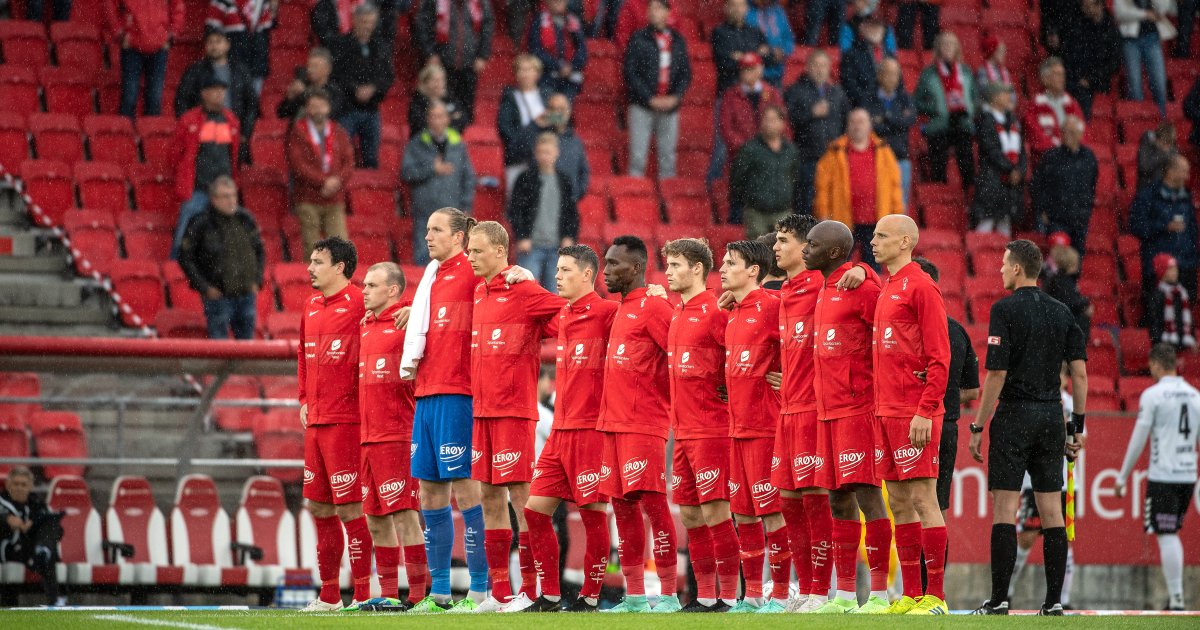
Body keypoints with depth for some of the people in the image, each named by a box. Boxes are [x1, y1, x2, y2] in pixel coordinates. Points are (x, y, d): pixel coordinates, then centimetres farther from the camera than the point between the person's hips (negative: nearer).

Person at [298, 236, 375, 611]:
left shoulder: (359, 304, -11)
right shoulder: (312, 306, 15)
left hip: (345, 419, -9)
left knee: (349, 508, -7)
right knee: (318, 507, 11)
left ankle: (363, 595, -2)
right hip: (315, 421, 9)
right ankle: (329, 596, 19)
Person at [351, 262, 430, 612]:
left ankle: (418, 595, -6)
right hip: (368, 437, 8)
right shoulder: (365, 326, 17)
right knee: (375, 519, 10)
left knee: (404, 515, -8)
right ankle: (388, 594, 16)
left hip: (397, 436, -8)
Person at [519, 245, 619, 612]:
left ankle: (590, 597, 7)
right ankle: (549, 594, 14)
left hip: (592, 430, -8)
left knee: (594, 513, -2)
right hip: (560, 430, 8)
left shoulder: (606, 312, -8)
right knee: (535, 508, 6)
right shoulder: (563, 316, 15)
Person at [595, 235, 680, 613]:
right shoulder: (622, 310, 18)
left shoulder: (653, 307, -10)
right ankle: (634, 596, 11)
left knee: (652, 502, -10)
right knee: (622, 505, 8)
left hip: (644, 425, -10)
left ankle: (669, 595, -9)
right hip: (613, 423, 10)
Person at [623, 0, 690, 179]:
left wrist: (675, 97, -5)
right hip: (642, 105, -3)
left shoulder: (678, 40, 9)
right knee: (638, 156, -5)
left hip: (670, 106, 3)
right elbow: (629, 72, -4)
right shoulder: (638, 39, 0)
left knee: (668, 156, 5)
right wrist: (650, 99, -11)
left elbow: (686, 73, 11)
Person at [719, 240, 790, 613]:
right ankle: (752, 595, 15)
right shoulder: (732, 314, 16)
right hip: (738, 427, 9)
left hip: (765, 428, -9)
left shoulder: (770, 306, -10)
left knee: (771, 512, -6)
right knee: (742, 513, 10)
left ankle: (780, 596, -2)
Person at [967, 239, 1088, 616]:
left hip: (1014, 415, -5)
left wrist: (978, 427, -7)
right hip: (1051, 416, 5)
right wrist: (1078, 426, 13)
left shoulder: (1005, 309, -8)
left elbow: (997, 374, -12)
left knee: (1004, 508, -5)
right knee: (1051, 510, 5)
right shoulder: (1061, 313, 10)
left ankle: (999, 600, -9)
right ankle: (1054, 602, 3)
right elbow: (1079, 373, 7)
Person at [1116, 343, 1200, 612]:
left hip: (1162, 476, -6)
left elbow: (1138, 440, -8)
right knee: (1172, 534, 17)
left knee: (1166, 536, -4)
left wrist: (1123, 476, -1)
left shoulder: (1153, 394, -7)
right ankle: (1175, 595, 13)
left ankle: (1177, 600, -9)